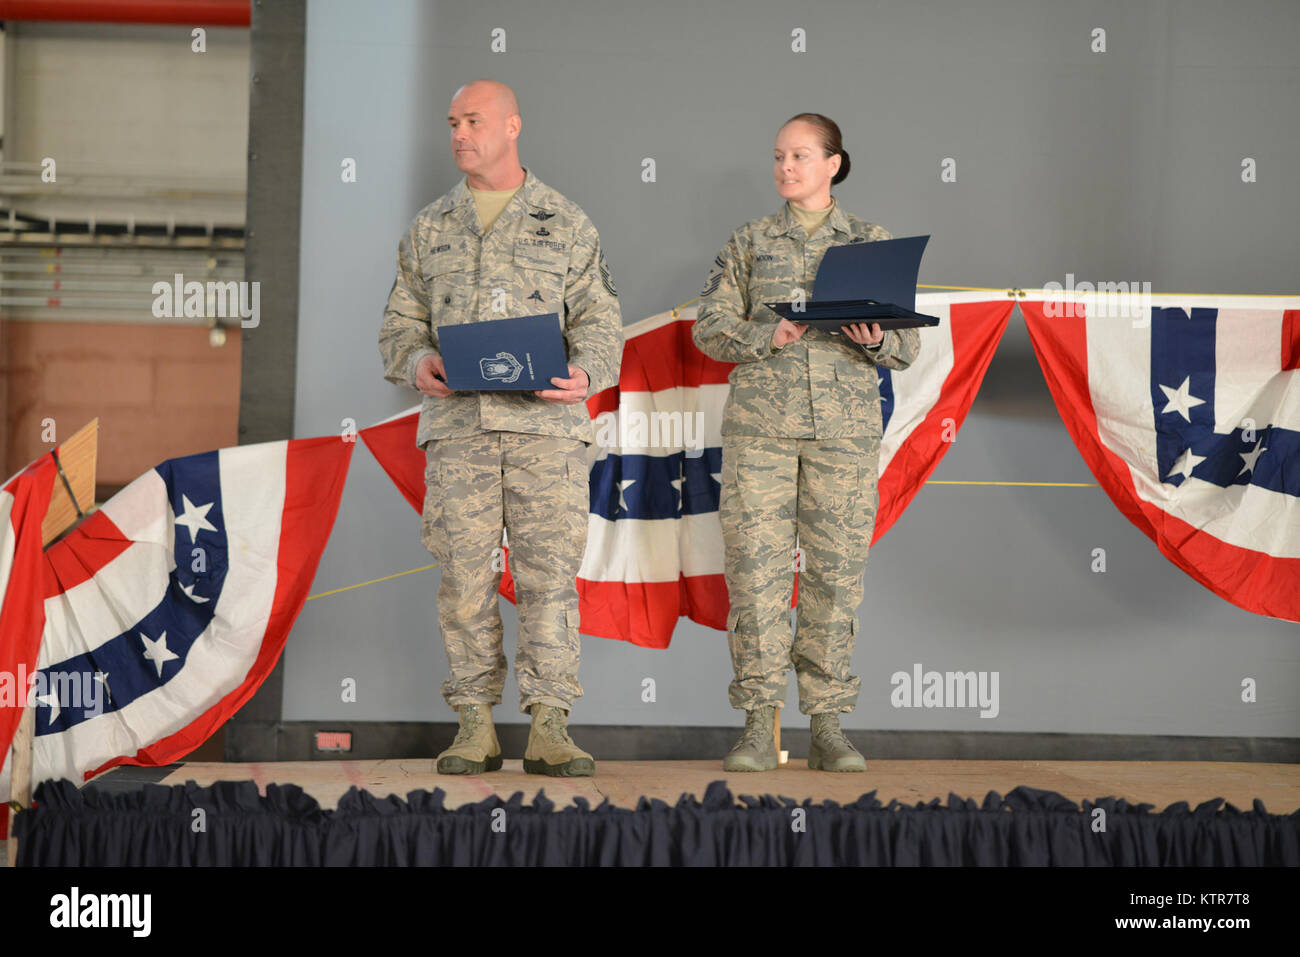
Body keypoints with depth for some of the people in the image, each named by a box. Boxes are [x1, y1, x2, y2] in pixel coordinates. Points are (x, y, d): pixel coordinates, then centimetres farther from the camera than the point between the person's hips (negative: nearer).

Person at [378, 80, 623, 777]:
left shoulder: (565, 224, 11)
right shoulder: (429, 229, 17)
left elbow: (599, 319, 7)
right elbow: (401, 323, 16)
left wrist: (586, 373, -14)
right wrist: (416, 364, -7)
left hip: (545, 423, -2)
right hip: (457, 423, 2)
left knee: (549, 572, -6)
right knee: (464, 574, -2)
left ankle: (549, 727, -4)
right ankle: (475, 727, 4)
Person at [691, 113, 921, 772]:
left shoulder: (871, 243, 11)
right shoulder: (749, 242, 12)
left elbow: (907, 345, 9)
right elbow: (710, 327, 6)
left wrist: (875, 340, -14)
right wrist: (766, 335, -13)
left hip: (845, 425, 0)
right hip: (760, 422, 0)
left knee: (836, 569, -2)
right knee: (756, 565, -6)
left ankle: (828, 727, 4)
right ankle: (758, 726, -3)